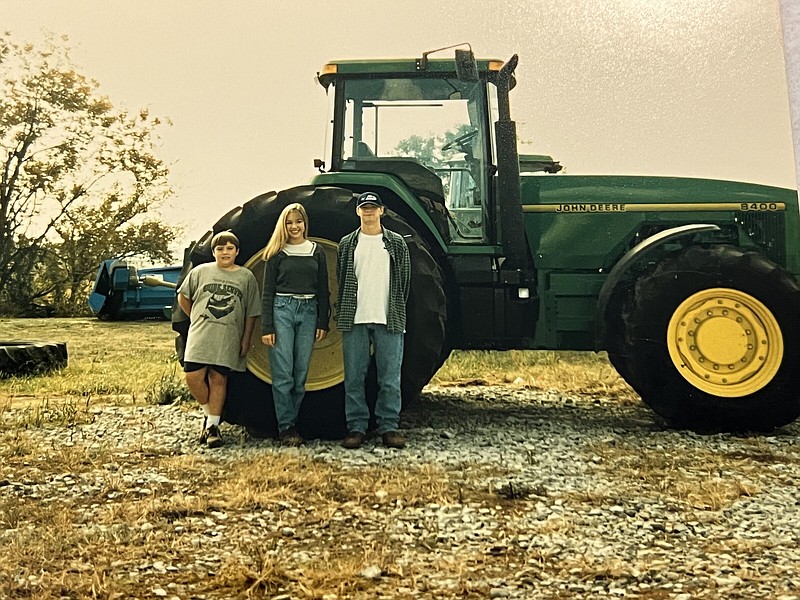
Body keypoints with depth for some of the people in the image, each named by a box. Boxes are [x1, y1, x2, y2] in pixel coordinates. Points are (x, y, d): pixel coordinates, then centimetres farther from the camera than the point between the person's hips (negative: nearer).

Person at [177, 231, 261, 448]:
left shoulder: (246, 277, 7)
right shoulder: (200, 272, 8)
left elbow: (251, 313, 8)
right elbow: (183, 296, 19)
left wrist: (246, 339, 4)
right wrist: (195, 318, 15)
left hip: (228, 337, -1)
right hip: (200, 333, 1)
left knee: (218, 378, -2)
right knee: (193, 376, -8)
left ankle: (213, 425, 9)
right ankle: (209, 414, 16)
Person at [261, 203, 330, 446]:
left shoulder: (316, 251, 11)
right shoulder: (277, 253, 4)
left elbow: (323, 289, 11)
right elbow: (267, 291, 1)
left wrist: (323, 322, 3)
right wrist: (266, 327, -6)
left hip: (308, 311, 3)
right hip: (281, 310, -2)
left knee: (301, 374, 4)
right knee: (282, 374, -6)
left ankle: (290, 423, 15)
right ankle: (286, 428, 2)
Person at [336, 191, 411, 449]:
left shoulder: (396, 242, 8)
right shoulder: (347, 244, 10)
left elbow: (404, 280, 9)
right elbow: (341, 280, 13)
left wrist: (396, 311, 5)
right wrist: (343, 313, 8)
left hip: (389, 321, -1)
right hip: (355, 321, 1)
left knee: (390, 378, 1)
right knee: (354, 377, 4)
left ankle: (389, 427, 10)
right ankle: (356, 427, 12)